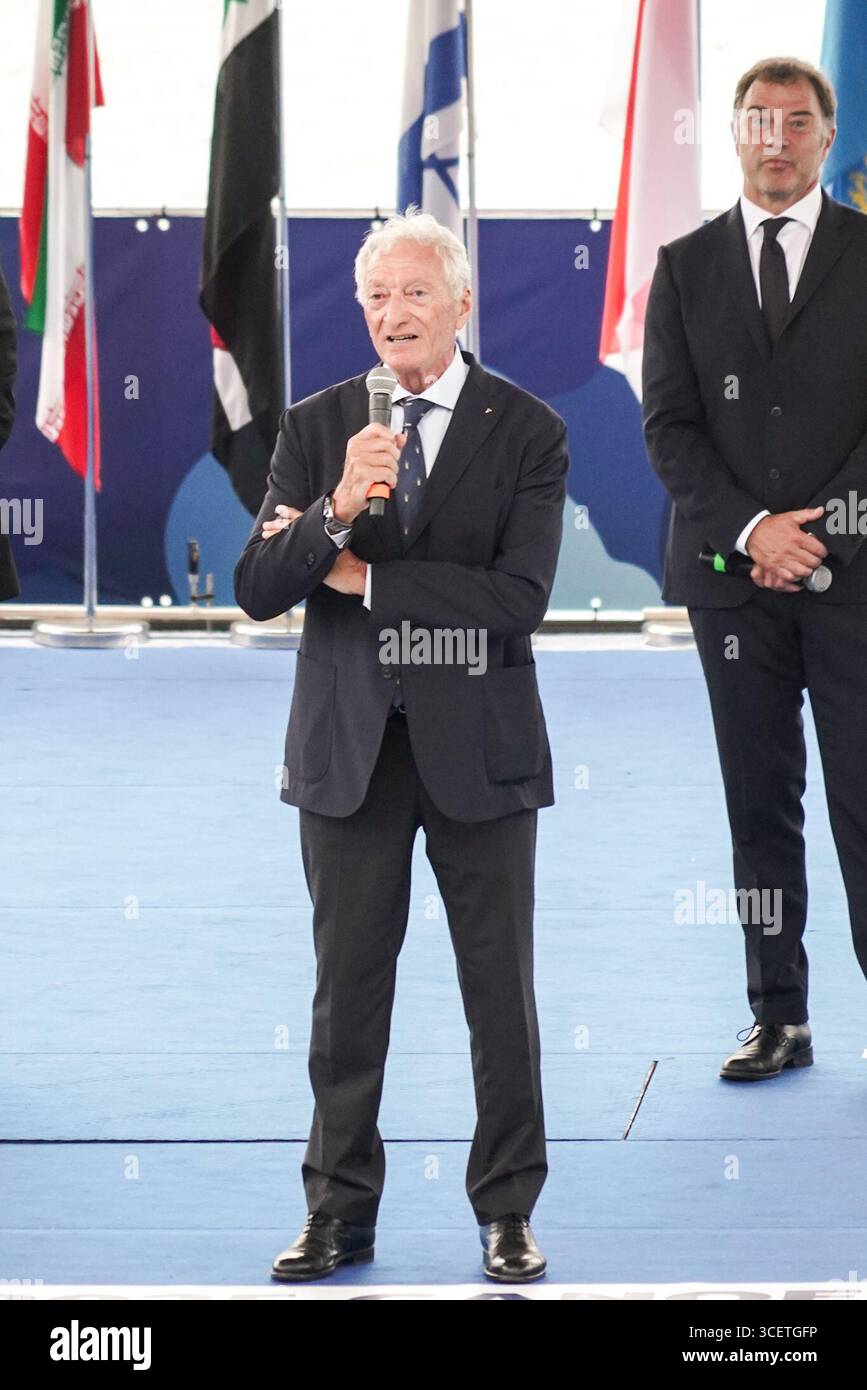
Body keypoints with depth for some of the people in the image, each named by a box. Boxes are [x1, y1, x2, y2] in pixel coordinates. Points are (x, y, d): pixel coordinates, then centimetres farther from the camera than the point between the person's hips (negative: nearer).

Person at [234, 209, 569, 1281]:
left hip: (477, 747, -2)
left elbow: (517, 599, -14)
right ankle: (339, 1213, 16)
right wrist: (336, 509, -23)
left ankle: (507, 1214, 15)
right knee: (348, 989, 7)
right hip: (349, 747, 2)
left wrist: (368, 578, -11)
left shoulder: (527, 432, -4)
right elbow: (256, 589, -6)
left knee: (500, 990, 4)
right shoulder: (315, 428, 3)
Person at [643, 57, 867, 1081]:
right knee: (759, 802, 5)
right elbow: (668, 423, 4)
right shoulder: (686, 266, 10)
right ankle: (778, 1018, 9)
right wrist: (751, 529, -9)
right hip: (731, 574, 2)